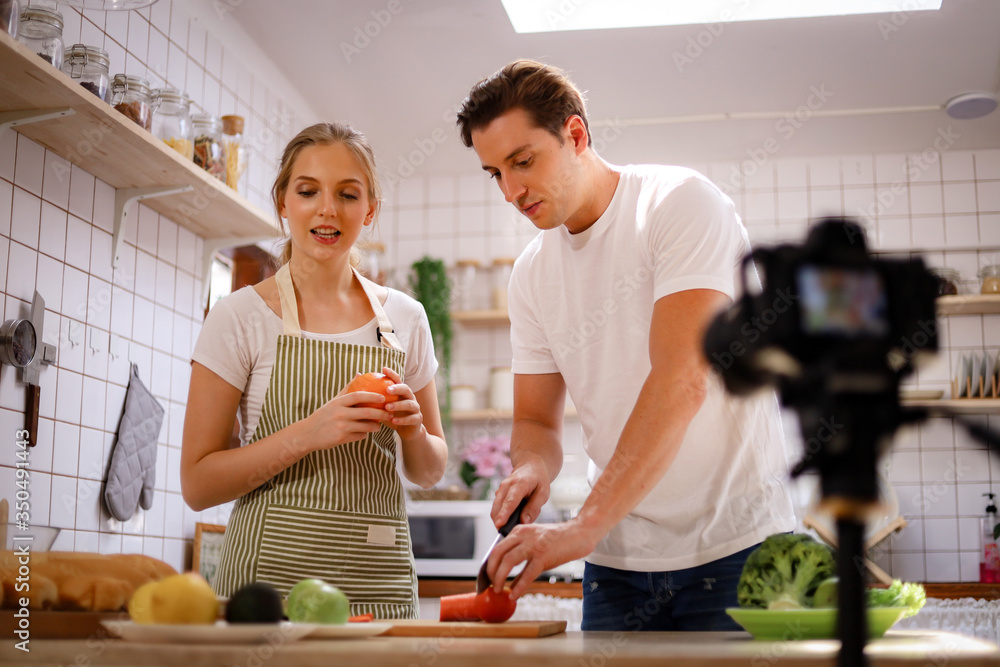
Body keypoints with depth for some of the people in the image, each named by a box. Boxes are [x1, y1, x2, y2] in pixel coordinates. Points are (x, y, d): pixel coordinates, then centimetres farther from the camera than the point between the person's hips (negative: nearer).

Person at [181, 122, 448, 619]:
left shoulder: (405, 318, 7)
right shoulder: (241, 317, -3)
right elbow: (197, 484, -7)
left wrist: (411, 428, -9)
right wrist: (311, 432, -19)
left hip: (380, 579, 3)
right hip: (271, 574, -3)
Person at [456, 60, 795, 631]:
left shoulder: (682, 203, -13)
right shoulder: (532, 274, 6)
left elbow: (682, 381, -24)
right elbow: (537, 421, 11)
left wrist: (584, 526, -31)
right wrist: (533, 468, -14)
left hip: (734, 542, -5)